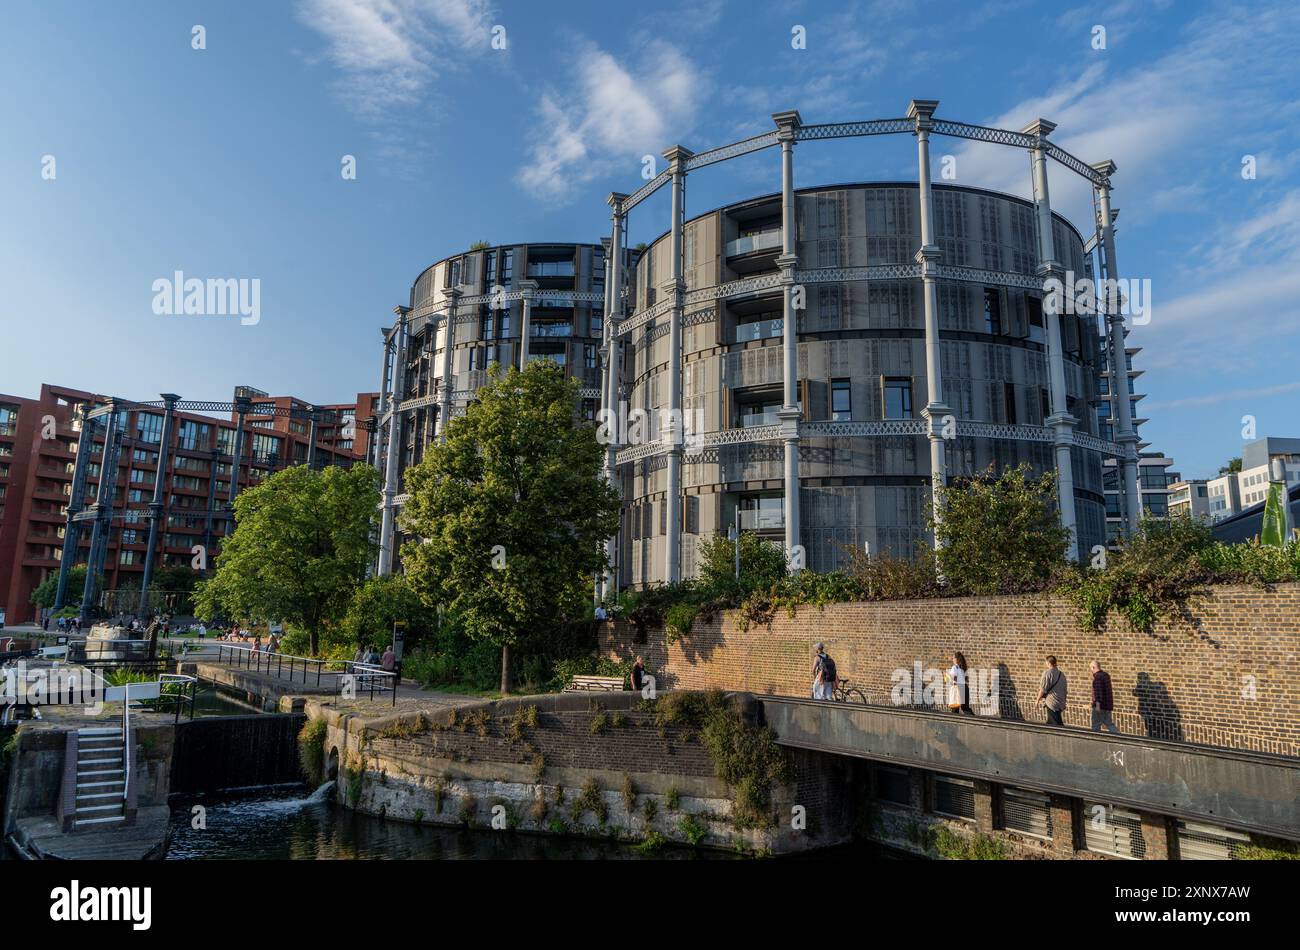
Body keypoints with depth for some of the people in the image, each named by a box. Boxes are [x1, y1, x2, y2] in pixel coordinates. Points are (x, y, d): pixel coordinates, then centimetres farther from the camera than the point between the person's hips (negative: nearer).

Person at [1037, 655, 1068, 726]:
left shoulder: (1047, 673, -12)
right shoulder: (1061, 674, 11)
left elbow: (1043, 689, -13)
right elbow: (1064, 690, 17)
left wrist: (1038, 699, 0)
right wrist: (1063, 703, 25)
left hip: (1052, 702, -8)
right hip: (1061, 703, 8)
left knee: (1057, 725, -6)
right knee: (1050, 723, 16)